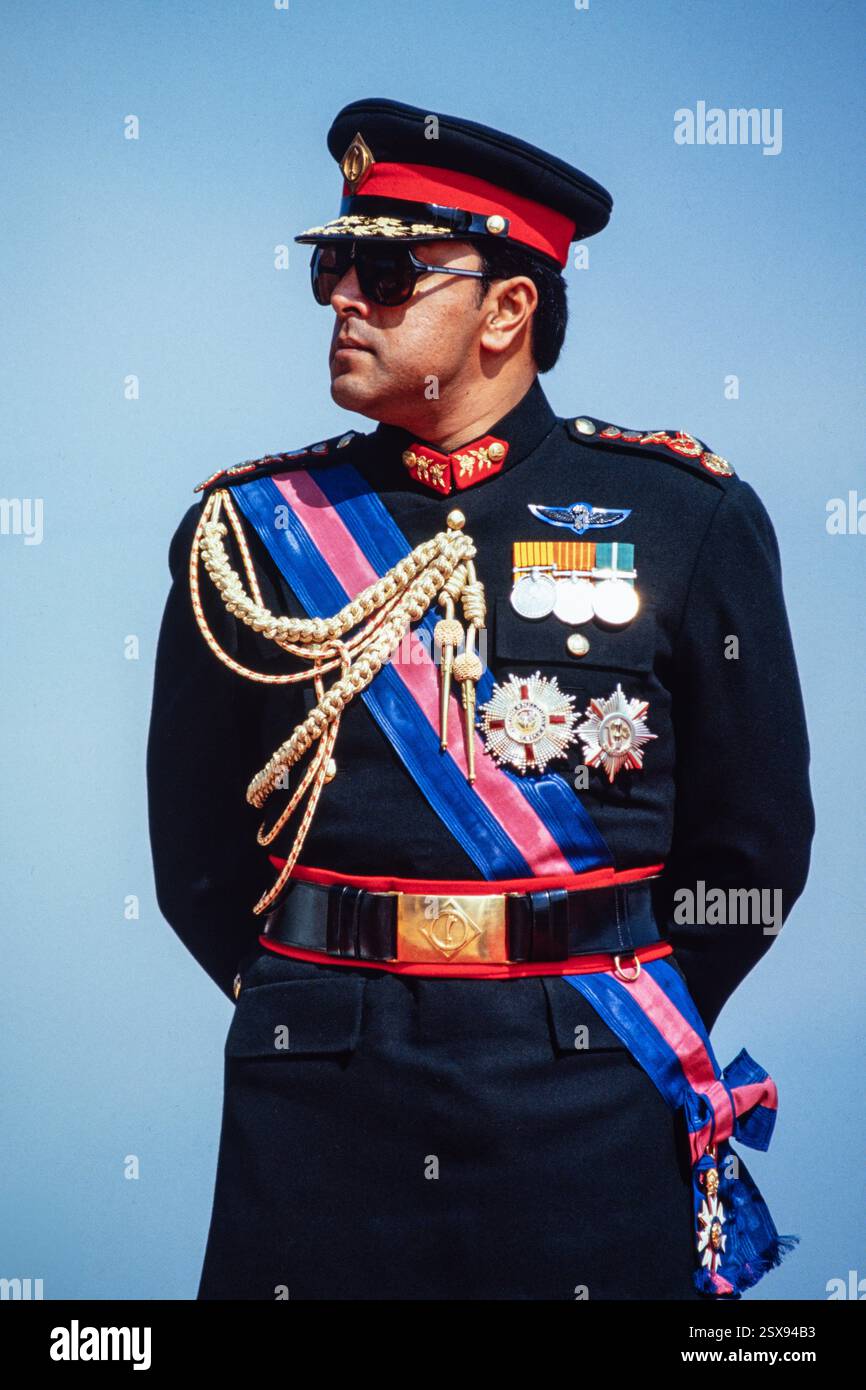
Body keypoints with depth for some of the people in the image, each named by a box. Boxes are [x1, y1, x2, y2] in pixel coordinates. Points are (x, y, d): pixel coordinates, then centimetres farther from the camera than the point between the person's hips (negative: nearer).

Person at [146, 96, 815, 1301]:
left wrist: (628, 1032, 4)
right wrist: (314, 1014, 4)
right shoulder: (250, 527, 1)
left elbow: (754, 841, 3)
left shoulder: (687, 516, -2)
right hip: (314, 1110, 1)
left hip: (587, 1117, 0)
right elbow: (196, 848, 7)